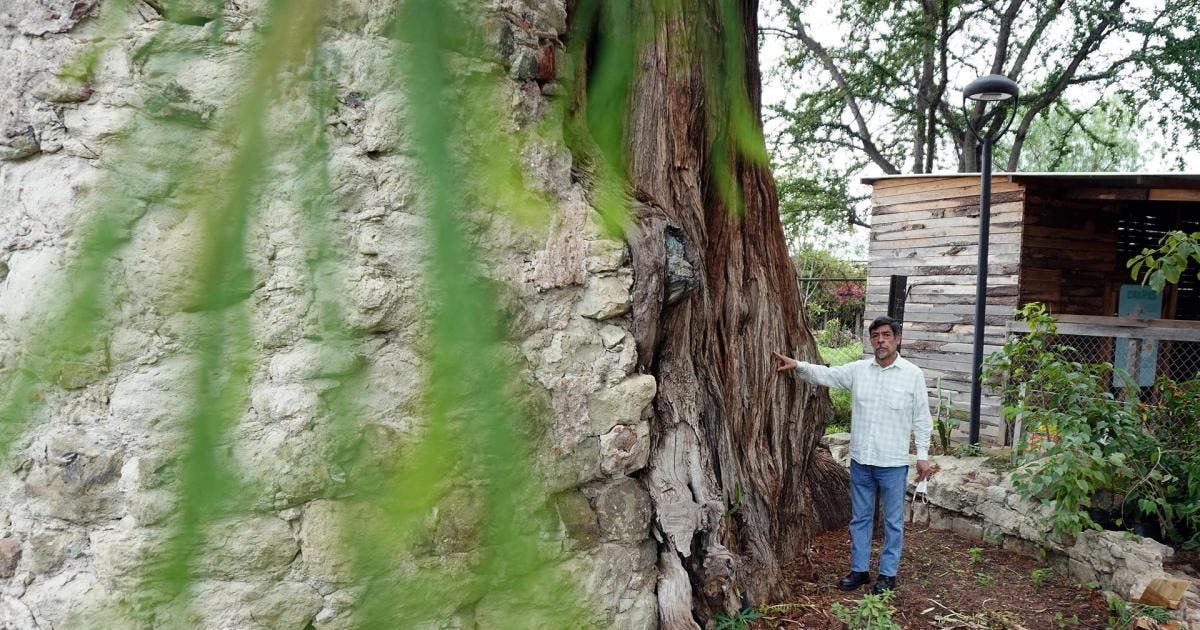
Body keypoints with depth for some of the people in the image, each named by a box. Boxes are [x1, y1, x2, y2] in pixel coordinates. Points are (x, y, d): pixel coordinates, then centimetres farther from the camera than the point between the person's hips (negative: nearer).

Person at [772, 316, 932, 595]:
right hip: (861, 460, 3)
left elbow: (921, 418, -2)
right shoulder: (858, 370, 2)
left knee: (893, 521, 9)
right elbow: (825, 374, 2)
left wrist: (923, 454, -4)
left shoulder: (913, 374, -6)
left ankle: (888, 574, 22)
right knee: (860, 518, 13)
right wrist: (798, 366, -15)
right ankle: (859, 569, 26)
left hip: (893, 463, -3)